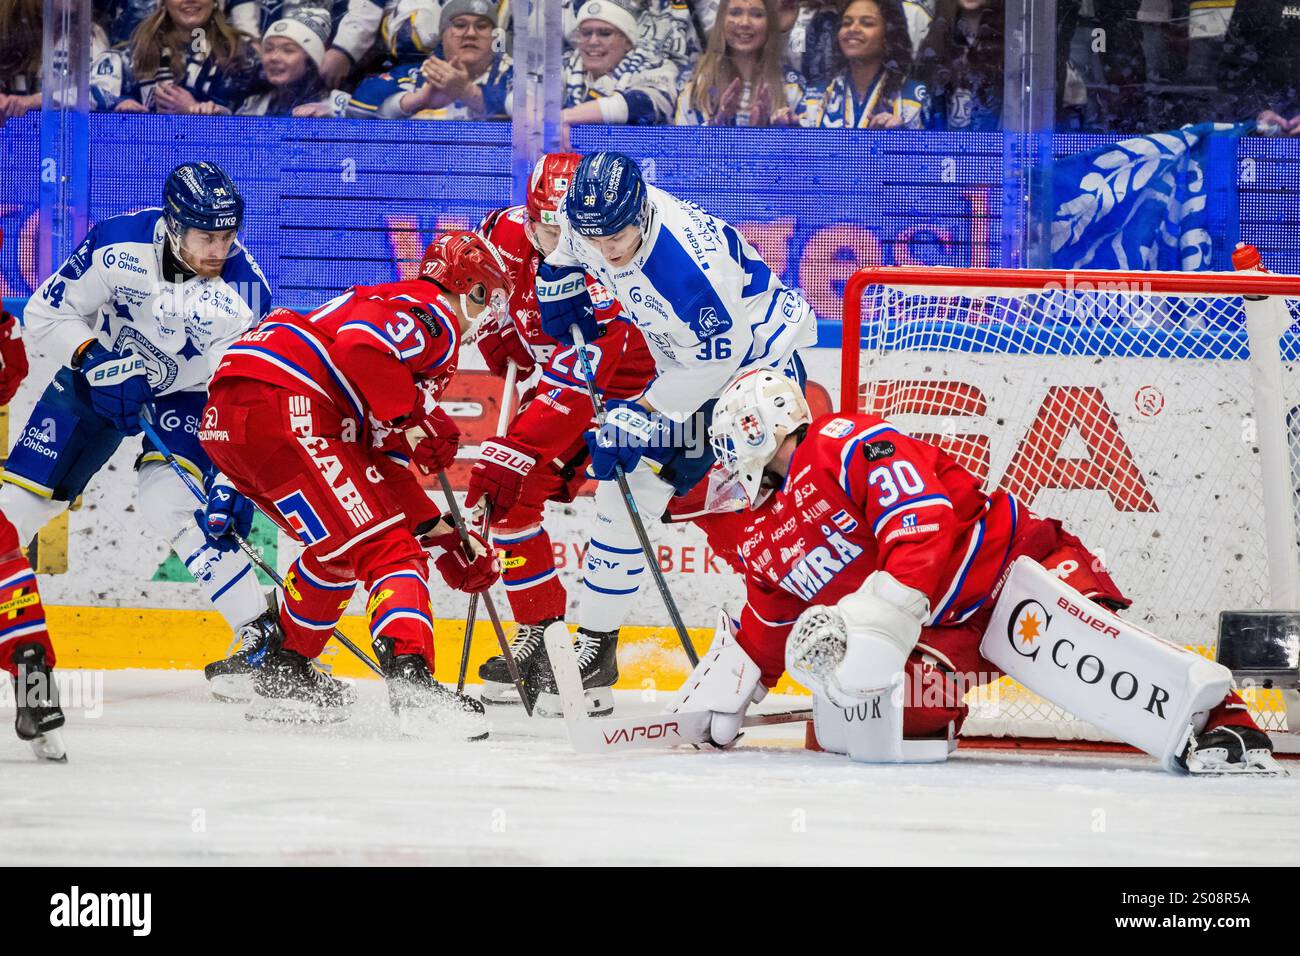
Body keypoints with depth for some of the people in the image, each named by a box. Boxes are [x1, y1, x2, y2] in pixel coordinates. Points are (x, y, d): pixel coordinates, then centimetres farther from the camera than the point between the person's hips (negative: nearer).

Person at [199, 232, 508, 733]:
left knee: (342, 547, 28)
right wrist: (415, 419, -12)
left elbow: (386, 463, 32)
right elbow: (362, 344, -20)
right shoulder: (431, 313, 5)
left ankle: (281, 673, 34)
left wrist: (445, 538, 27)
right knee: (387, 548, -12)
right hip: (286, 407, -10)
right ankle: (411, 681, -29)